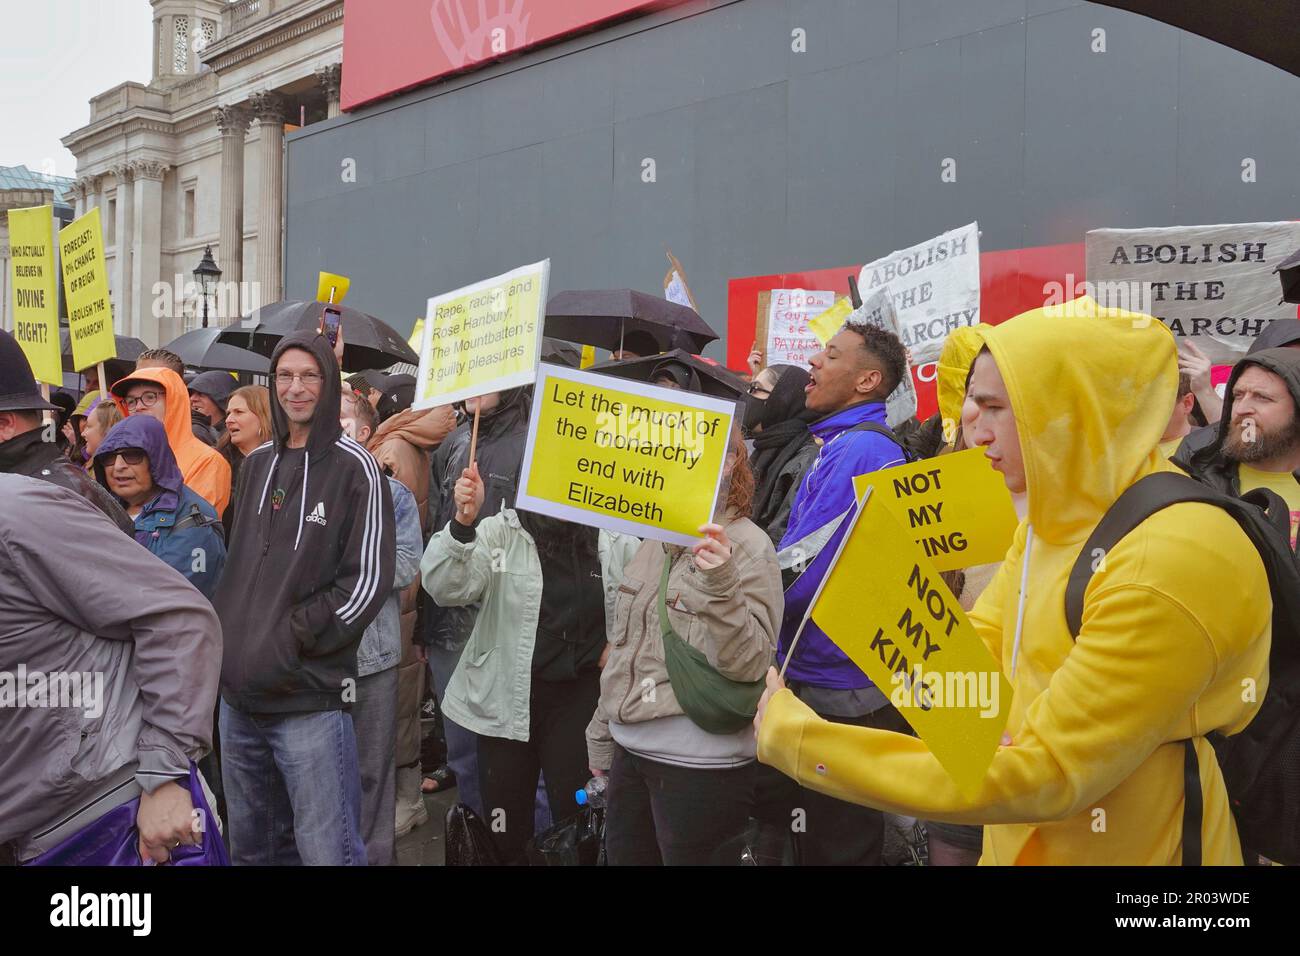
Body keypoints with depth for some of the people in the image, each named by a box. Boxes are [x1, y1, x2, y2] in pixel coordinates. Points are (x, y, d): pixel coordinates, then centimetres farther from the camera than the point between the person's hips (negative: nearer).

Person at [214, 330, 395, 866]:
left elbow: (368, 579, -10)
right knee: (249, 845, 18)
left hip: (310, 697, -6)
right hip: (239, 690, 7)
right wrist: (228, 635, 8)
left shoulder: (353, 466, -5)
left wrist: (293, 635, -12)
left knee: (326, 852, -4)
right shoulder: (257, 463, 13)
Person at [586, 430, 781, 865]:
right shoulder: (654, 544, 11)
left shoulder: (746, 547, -10)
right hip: (630, 752, 7)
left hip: (700, 766, -7)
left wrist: (719, 586, -31)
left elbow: (749, 662, -18)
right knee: (623, 854, 14)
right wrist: (602, 737, 22)